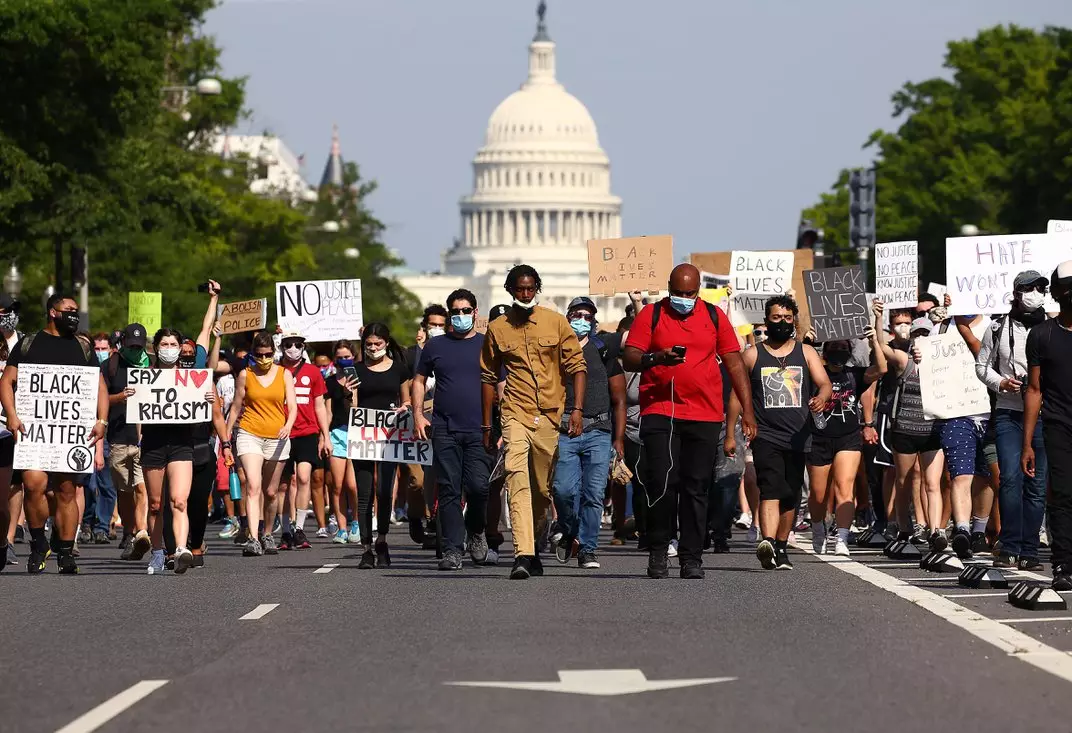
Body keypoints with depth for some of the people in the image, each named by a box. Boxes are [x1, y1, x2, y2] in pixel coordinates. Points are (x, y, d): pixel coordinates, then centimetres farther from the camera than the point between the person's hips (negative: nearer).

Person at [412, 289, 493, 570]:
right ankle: (452, 549, 0)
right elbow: (419, 381, 20)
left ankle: (476, 533, 16)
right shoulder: (436, 346, 12)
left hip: (479, 431, -1)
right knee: (449, 490, -2)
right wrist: (417, 414, 6)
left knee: (479, 486, -11)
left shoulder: (487, 345, 10)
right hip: (444, 430, 1)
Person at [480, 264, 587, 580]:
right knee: (517, 480, -19)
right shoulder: (497, 329, 7)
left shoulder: (556, 323, 5)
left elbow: (577, 365, 6)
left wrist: (577, 409, -6)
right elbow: (488, 377, 15)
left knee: (543, 488, 7)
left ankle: (531, 547, 28)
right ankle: (523, 555, -28)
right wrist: (486, 426, 14)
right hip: (515, 415, -1)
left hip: (551, 417, 1)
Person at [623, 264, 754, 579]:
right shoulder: (651, 314, 4)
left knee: (696, 488, 2)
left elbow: (734, 363, 12)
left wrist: (747, 410, 7)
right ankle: (657, 552, 4)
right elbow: (629, 359, -1)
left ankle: (691, 558, 7)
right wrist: (656, 358, -23)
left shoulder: (714, 316, 10)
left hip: (705, 415, 2)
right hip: (659, 412, -2)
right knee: (662, 482, -11)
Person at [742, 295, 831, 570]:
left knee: (790, 496, 10)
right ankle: (767, 543, -35)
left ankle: (781, 548, 24)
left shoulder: (806, 353, 10)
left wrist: (820, 398, -25)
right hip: (765, 435, -3)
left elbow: (825, 384, 0)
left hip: (798, 435, 3)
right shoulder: (753, 356, 7)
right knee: (771, 490, -20)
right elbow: (738, 394, 9)